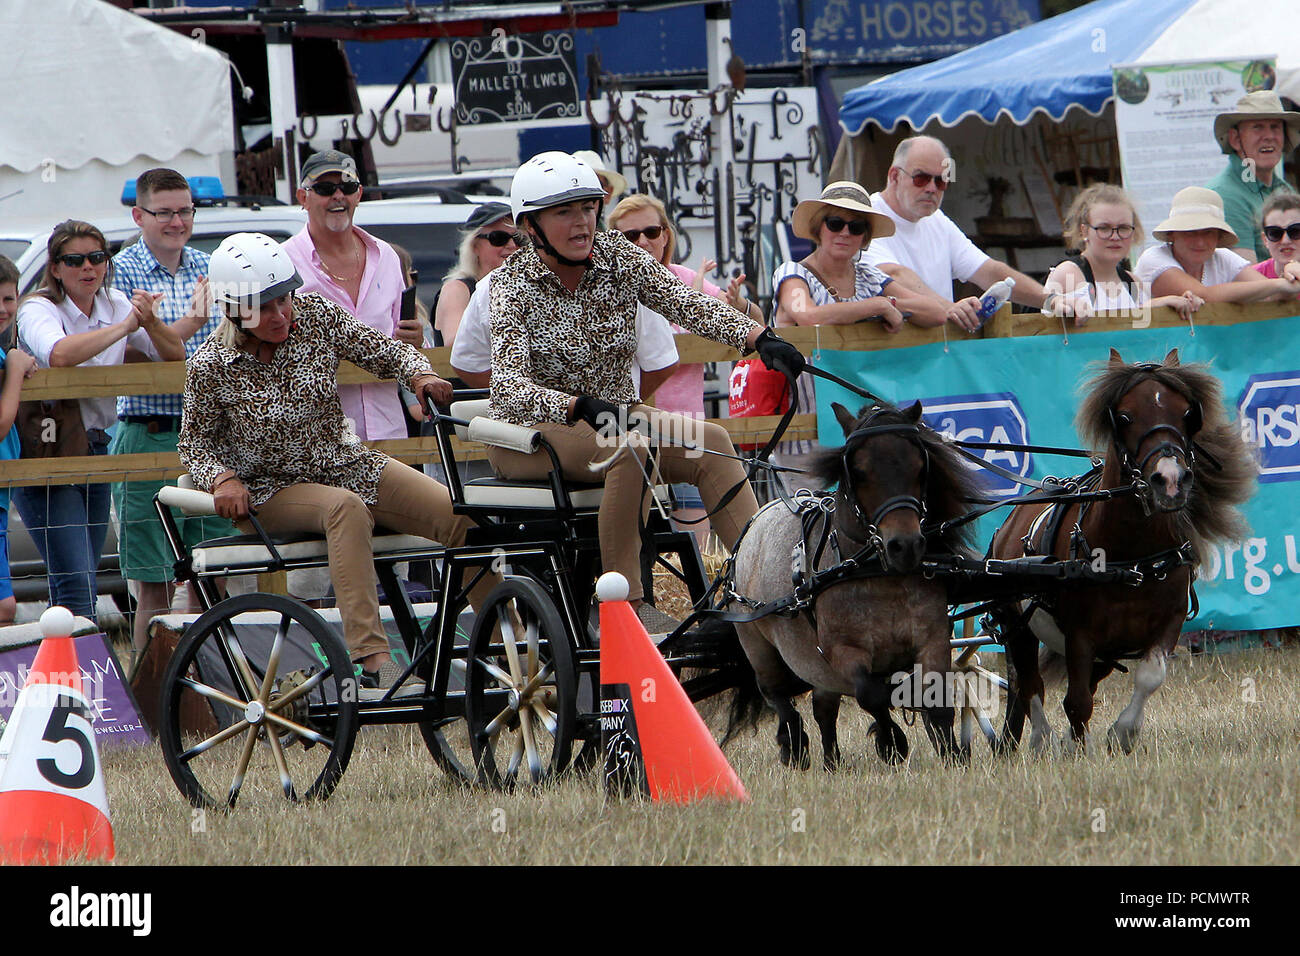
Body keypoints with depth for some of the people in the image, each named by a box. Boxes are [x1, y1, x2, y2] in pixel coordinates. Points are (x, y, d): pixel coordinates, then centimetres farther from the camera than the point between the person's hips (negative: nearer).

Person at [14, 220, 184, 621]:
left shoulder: (116, 305, 7)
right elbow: (59, 354, -34)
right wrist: (125, 326, -27)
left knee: (75, 585, 10)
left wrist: (151, 322, -20)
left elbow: (175, 354, 1)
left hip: (96, 452, 7)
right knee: (77, 587, -16)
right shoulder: (39, 310, -11)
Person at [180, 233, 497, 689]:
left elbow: (385, 352, 2)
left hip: (346, 464, 4)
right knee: (346, 508, -39)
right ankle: (371, 657, -49)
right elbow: (195, 441, -1)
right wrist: (222, 478, -21)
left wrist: (420, 375, -18)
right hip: (274, 489, -4)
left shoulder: (315, 315, -6)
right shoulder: (210, 367, -12)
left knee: (463, 517, -16)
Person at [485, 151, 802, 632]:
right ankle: (625, 603, -31)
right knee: (630, 448, -33)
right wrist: (582, 408, -45)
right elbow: (510, 388, -27)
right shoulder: (514, 282, -14)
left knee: (710, 441, -20)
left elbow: (689, 305, -13)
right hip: (532, 433, -5)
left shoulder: (618, 257, 0)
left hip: (613, 411, 5)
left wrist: (761, 338, -31)